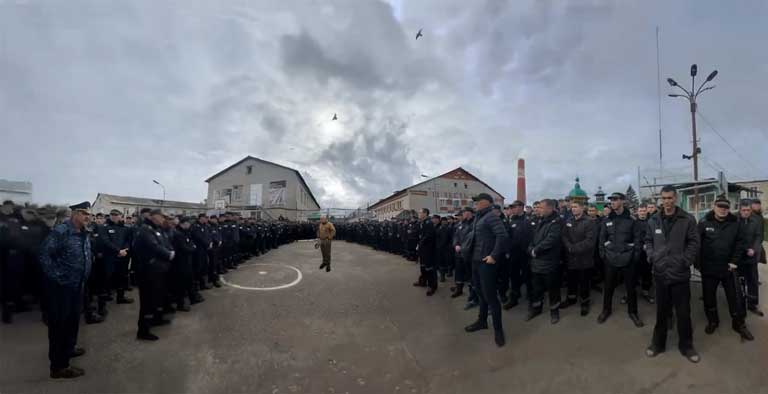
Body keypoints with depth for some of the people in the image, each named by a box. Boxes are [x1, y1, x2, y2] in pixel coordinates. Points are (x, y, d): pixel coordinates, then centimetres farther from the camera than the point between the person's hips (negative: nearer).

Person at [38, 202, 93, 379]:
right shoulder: (60, 232, -19)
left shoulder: (84, 234, 7)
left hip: (77, 285, 8)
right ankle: (59, 366, 10)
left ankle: (68, 348, 41)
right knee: (59, 323, 1)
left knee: (73, 319, 21)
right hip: (61, 286, -8)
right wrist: (56, 276, -20)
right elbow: (44, 254, -22)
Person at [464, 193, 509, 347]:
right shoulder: (478, 217, 13)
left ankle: (498, 329, 11)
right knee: (481, 293, 21)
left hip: (487, 262, -9)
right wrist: (471, 253, 15)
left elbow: (503, 236, -25)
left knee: (490, 295, -2)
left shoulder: (491, 217, -15)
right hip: (476, 261, 9)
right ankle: (482, 321, 36)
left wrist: (494, 256, -24)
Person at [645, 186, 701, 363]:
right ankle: (658, 343, 26)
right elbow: (648, 241, 12)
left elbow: (694, 242, -4)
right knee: (661, 311, 14)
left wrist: (685, 261, -11)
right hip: (660, 273, 2)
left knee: (683, 312, 8)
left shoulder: (688, 219, -5)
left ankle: (686, 346, 25)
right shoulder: (653, 220, 4)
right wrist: (651, 256, -2)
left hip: (680, 273, -2)